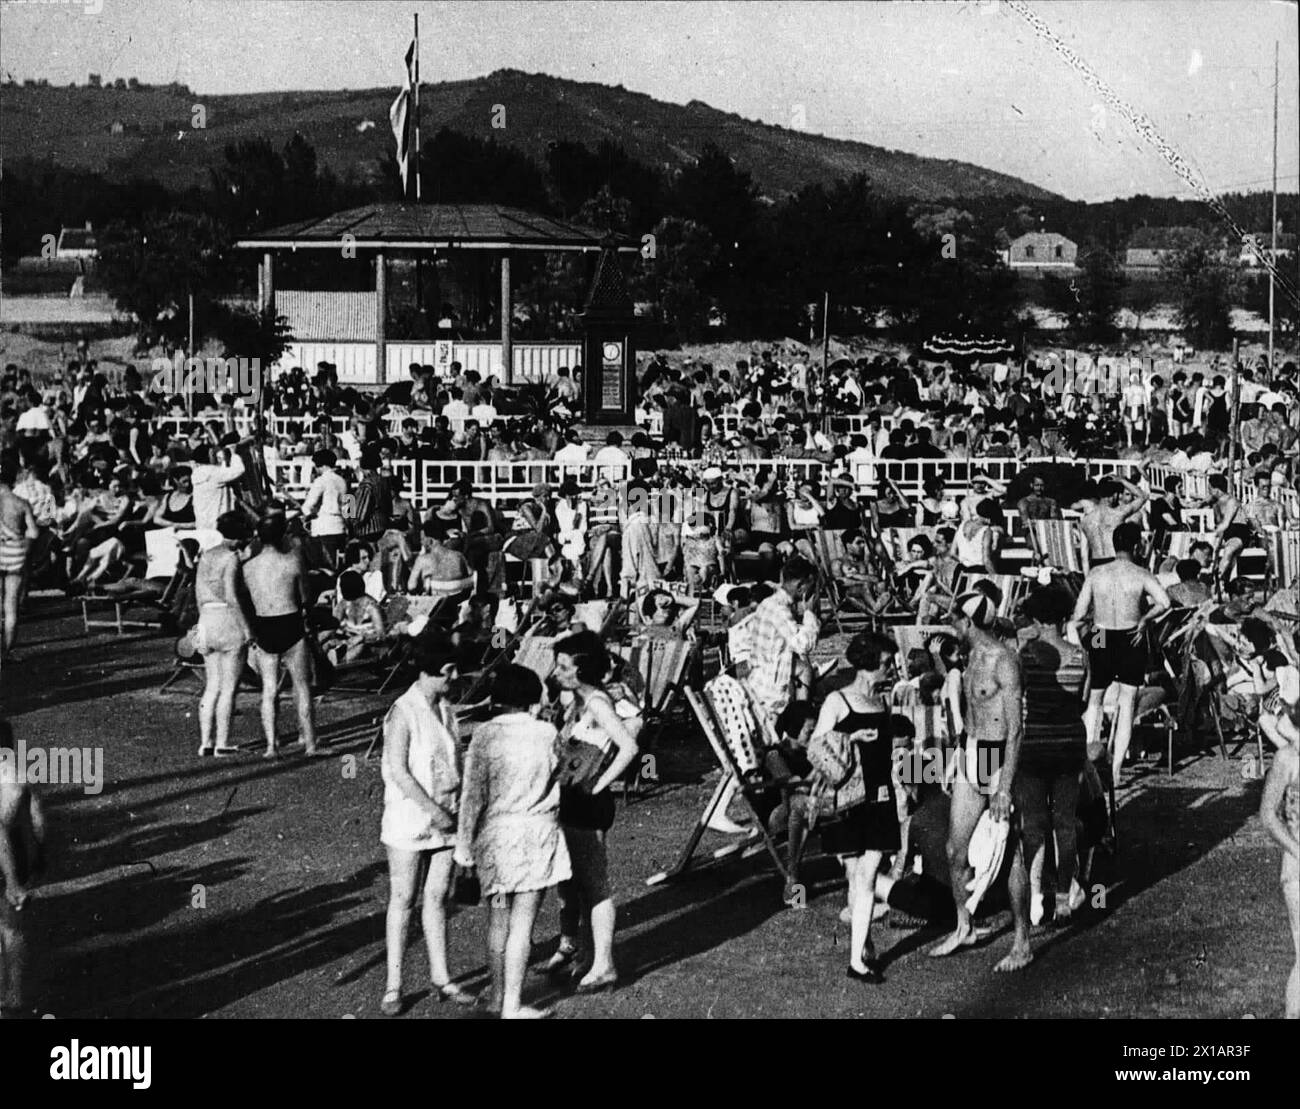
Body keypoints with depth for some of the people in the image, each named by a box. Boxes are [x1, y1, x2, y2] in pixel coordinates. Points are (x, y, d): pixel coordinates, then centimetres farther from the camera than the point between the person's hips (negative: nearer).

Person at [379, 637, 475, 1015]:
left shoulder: (446, 711, 7)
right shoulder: (403, 713, -14)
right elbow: (398, 772, -18)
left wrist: (455, 810, 1)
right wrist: (433, 811, -18)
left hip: (445, 820, 6)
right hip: (409, 818, -6)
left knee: (437, 898, 10)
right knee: (403, 900, 1)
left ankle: (441, 979, 16)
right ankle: (393, 987, 7)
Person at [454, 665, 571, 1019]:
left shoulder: (484, 735, -5)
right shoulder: (546, 733, -4)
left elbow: (472, 794, -7)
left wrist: (464, 843, -1)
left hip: (495, 832, 2)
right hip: (536, 831, -2)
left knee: (498, 918, 16)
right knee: (522, 923, 0)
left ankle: (498, 995, 26)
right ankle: (513, 1005, -1)